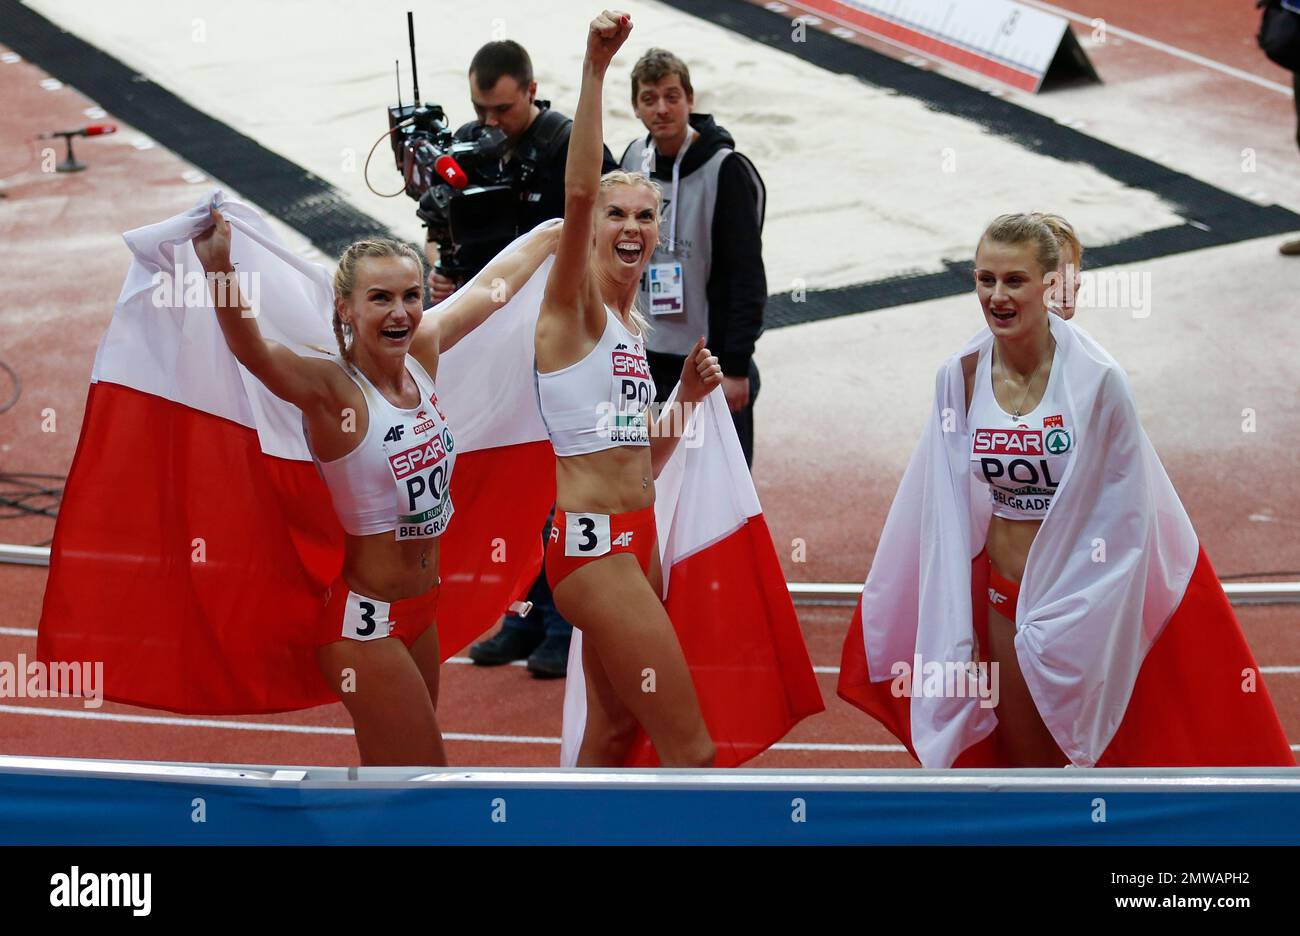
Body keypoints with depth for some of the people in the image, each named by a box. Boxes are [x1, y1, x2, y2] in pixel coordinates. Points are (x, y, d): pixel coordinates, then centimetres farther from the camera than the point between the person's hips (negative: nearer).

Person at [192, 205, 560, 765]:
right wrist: (217, 267, -57)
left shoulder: (422, 353, -1)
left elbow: (493, 286, 15)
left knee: (393, 764, 17)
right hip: (366, 619, -7)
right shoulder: (332, 390, -20)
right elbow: (253, 351, -40)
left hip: (421, 607, 7)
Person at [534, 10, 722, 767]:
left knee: (615, 733, 17)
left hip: (635, 536, 9)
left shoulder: (638, 327, 15)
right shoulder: (573, 305, -8)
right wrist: (595, 70, -34)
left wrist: (688, 396, 6)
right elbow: (578, 191, -27)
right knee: (693, 752, -10)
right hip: (591, 537, -9)